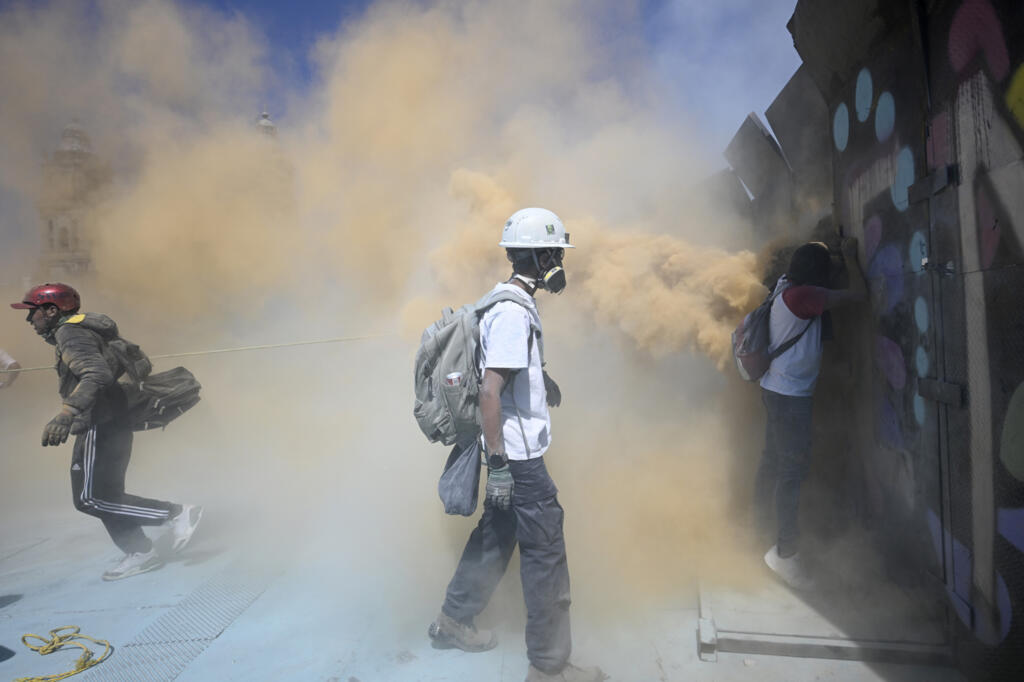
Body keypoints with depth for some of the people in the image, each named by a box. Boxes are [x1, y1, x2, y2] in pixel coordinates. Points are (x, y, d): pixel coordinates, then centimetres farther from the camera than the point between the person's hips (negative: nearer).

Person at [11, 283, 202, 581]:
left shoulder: (70, 333, -11)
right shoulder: (80, 332, 19)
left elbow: (96, 374, -27)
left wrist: (67, 412, -38)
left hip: (99, 427, -10)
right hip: (108, 426, 10)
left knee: (89, 499, -8)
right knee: (104, 495, 13)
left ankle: (176, 513, -9)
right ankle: (140, 552, 16)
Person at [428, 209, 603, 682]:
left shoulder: (512, 302, 9)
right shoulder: (513, 312, -22)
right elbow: (489, 391, -25)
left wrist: (541, 380, 19)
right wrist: (498, 463, -23)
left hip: (514, 451, 10)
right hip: (518, 455, -10)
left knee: (496, 534, 22)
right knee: (545, 553, 2)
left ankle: (452, 621, 39)